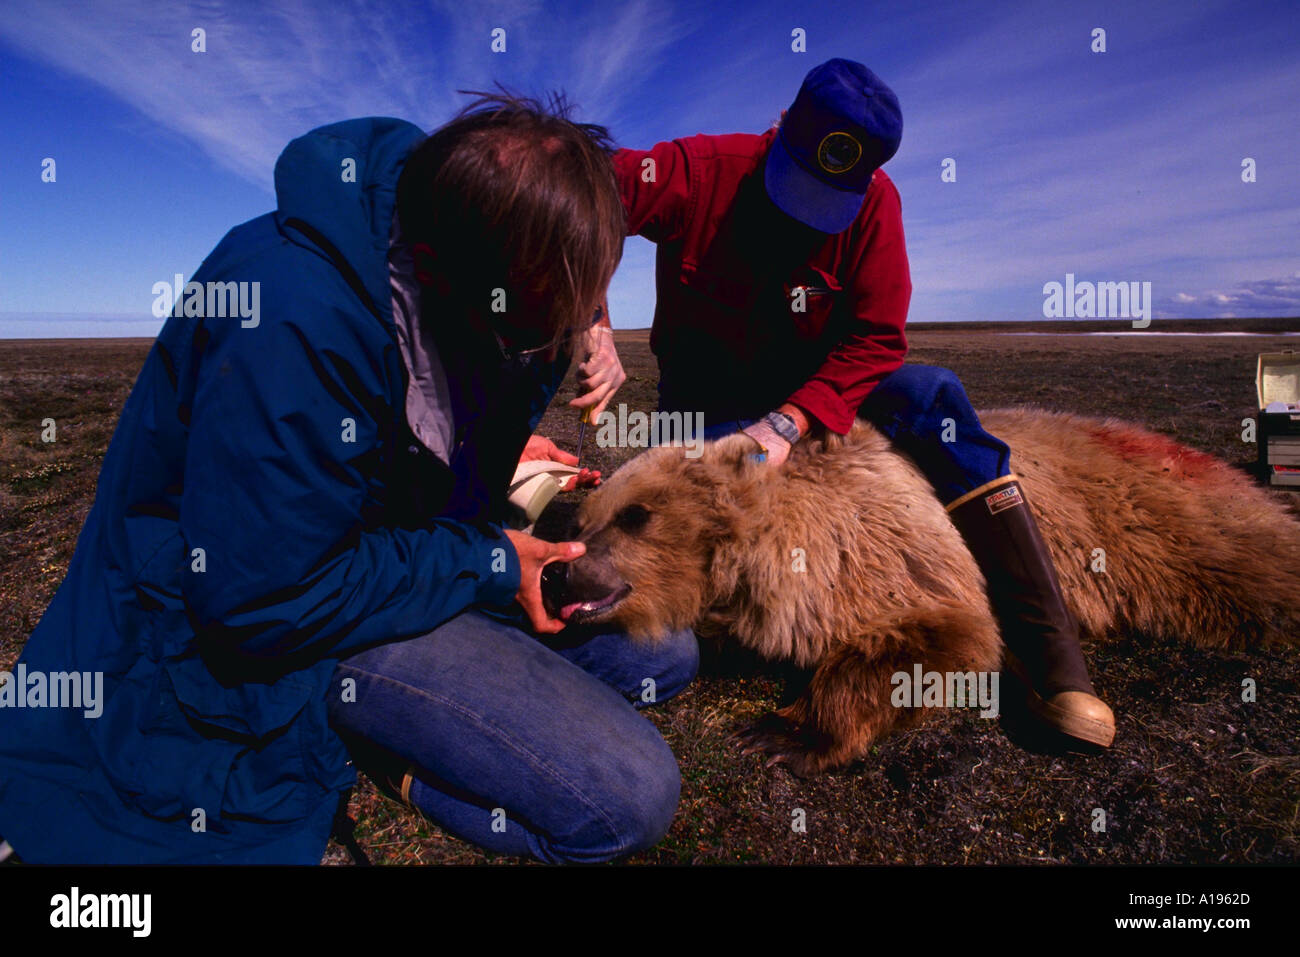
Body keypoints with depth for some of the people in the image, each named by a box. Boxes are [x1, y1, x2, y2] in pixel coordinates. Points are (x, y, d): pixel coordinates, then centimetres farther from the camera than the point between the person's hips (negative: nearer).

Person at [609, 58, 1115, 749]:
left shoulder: (874, 200, -13)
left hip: (816, 395, 1)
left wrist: (790, 421, -33)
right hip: (706, 403, 0)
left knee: (933, 394, -25)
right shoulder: (703, 171, -20)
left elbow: (875, 340, -17)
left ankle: (1053, 660, -27)